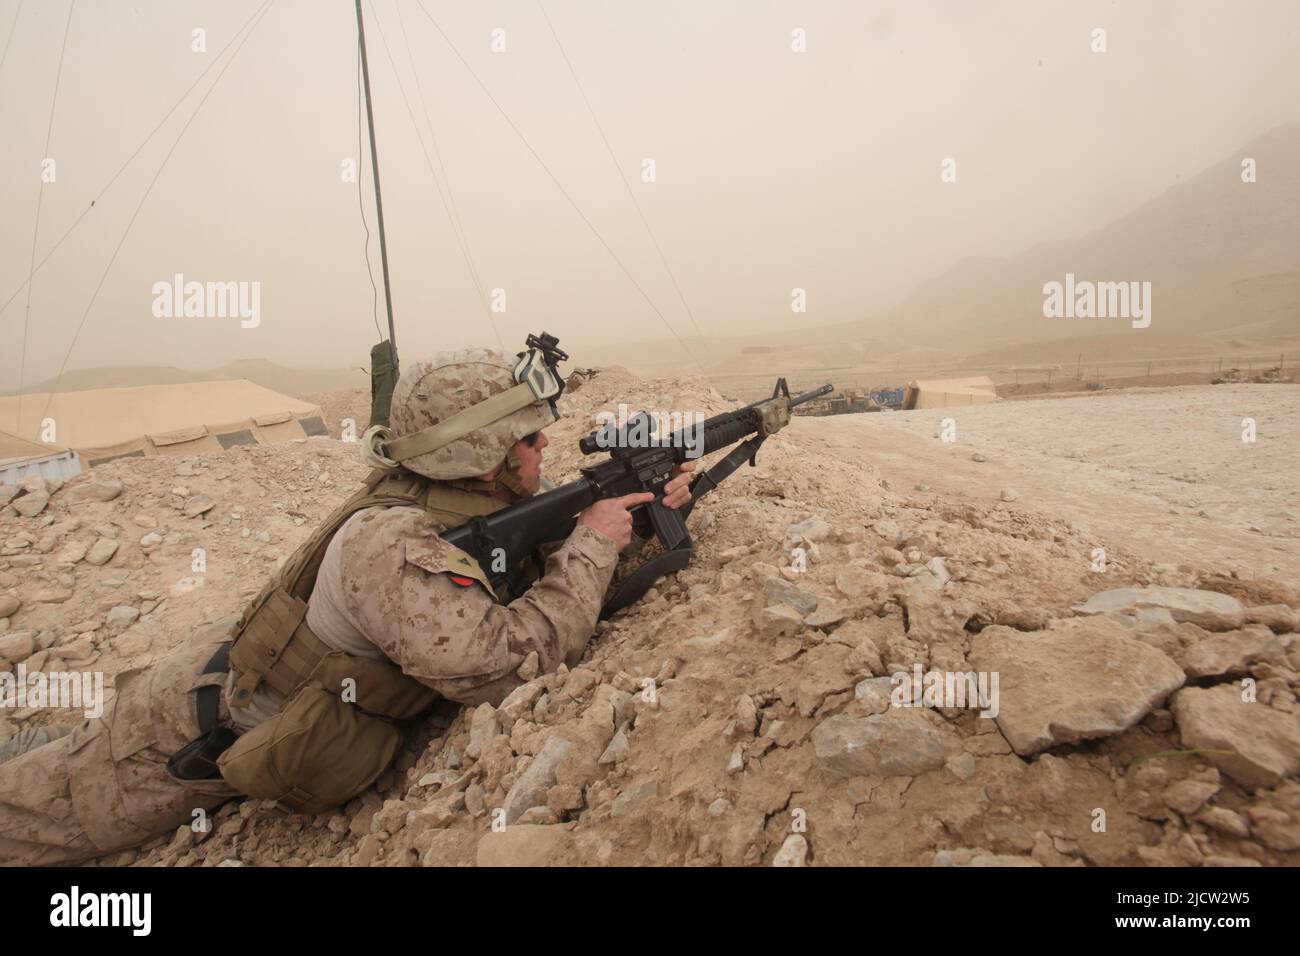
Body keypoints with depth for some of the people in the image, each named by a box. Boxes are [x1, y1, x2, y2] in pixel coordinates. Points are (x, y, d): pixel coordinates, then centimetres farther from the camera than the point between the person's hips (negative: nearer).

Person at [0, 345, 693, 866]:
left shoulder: (498, 509, -12)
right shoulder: (390, 540, -38)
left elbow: (565, 588, 0)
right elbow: (506, 669, -41)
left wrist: (647, 516, -14)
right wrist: (593, 544, -32)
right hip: (201, 733, -6)